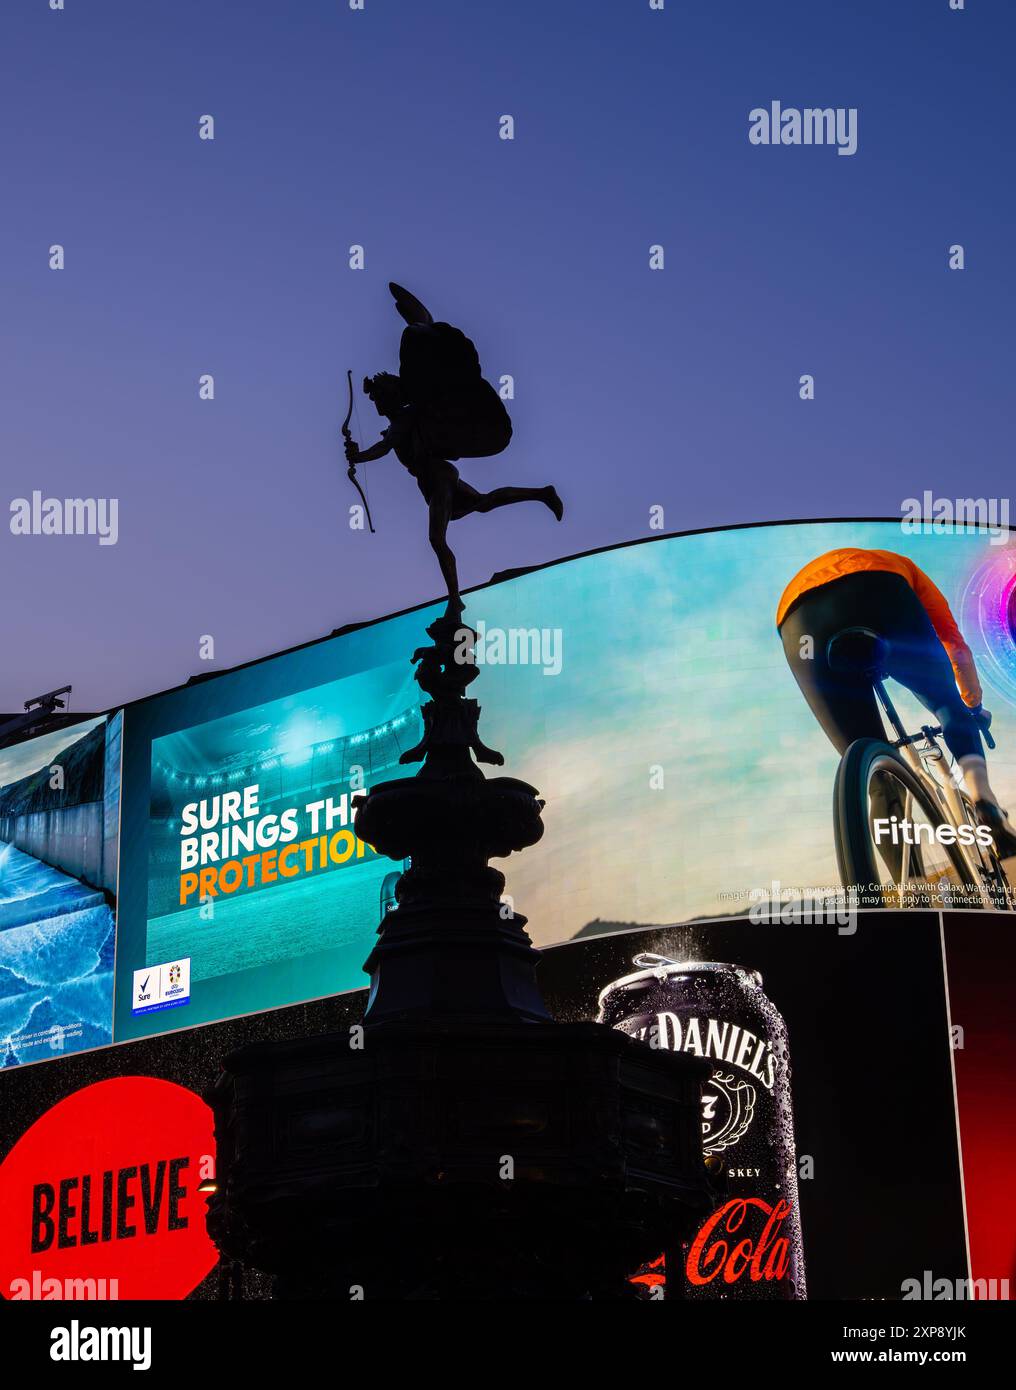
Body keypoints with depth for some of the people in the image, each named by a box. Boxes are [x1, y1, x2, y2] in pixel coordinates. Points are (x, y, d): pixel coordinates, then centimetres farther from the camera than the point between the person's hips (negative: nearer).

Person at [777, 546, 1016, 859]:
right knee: (950, 704, 21)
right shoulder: (901, 566, 42)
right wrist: (975, 705, 53)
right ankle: (981, 792, -6)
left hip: (797, 620, 2)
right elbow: (956, 646, 37)